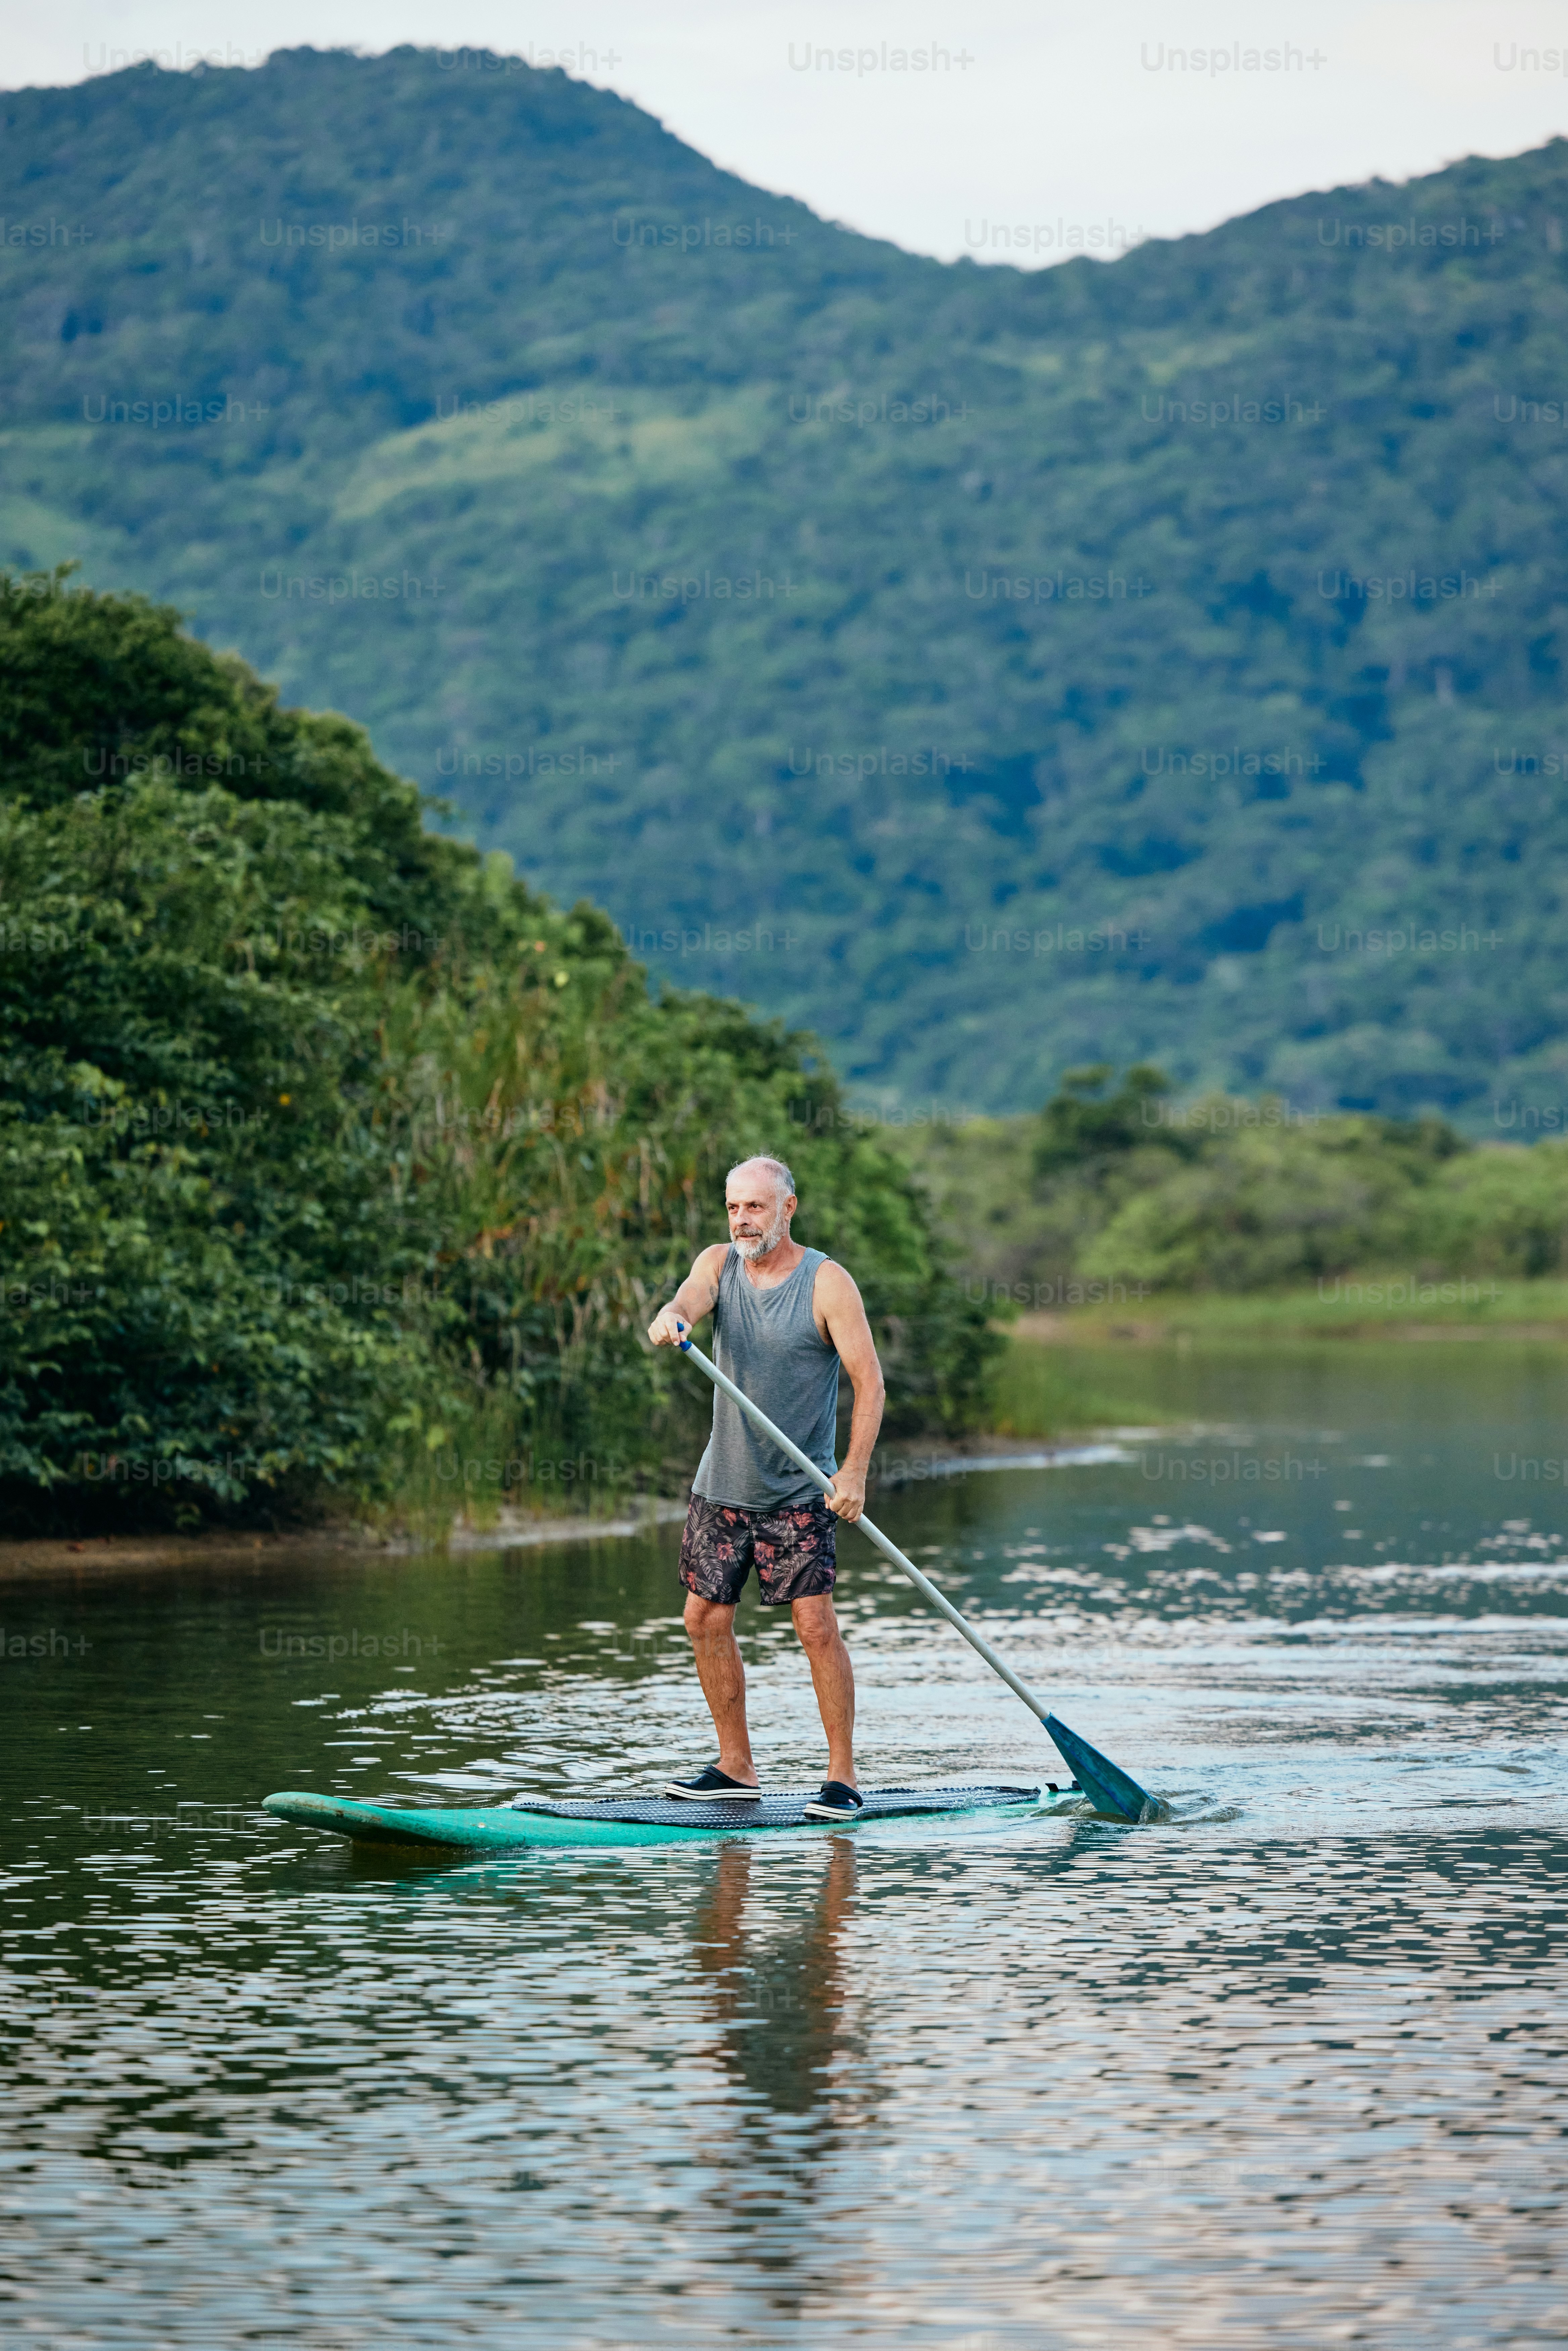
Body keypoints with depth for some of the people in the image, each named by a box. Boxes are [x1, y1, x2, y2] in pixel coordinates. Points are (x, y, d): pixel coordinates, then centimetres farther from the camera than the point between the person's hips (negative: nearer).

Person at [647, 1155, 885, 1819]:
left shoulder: (826, 1283, -11)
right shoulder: (719, 1264, 2)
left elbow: (869, 1379, -13)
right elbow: (689, 1300, -19)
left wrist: (855, 1471, -24)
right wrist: (669, 1318, -44)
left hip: (799, 1491, -5)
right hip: (722, 1483, 5)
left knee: (815, 1624, -11)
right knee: (706, 1618, 7)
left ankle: (843, 1777, -4)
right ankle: (736, 1768, 19)